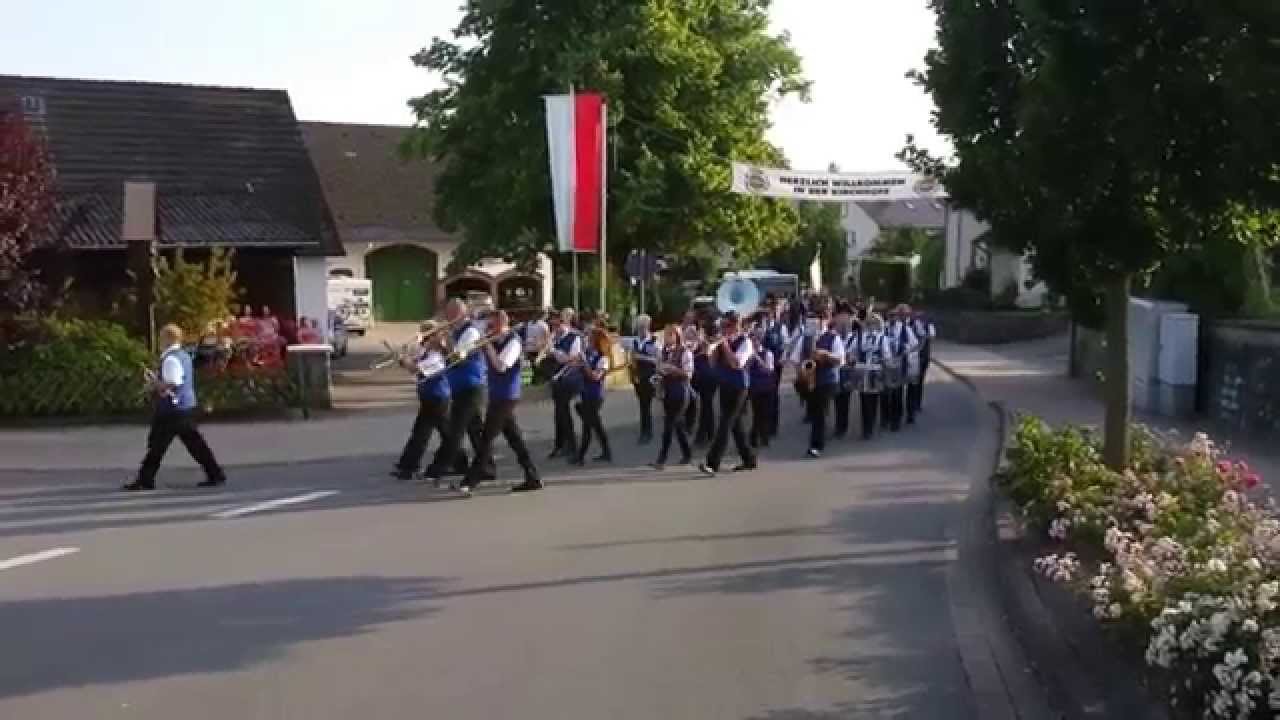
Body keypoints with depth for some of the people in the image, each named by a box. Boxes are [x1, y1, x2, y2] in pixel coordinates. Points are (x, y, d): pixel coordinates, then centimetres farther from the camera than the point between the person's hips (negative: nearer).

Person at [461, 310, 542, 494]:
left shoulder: (513, 342, -13)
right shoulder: (494, 342, 10)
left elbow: (501, 366, -25)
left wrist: (488, 346, -19)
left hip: (505, 397, -9)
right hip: (498, 396, 9)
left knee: (487, 438, -6)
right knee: (515, 439, 10)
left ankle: (470, 481, -2)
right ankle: (533, 478, 15)